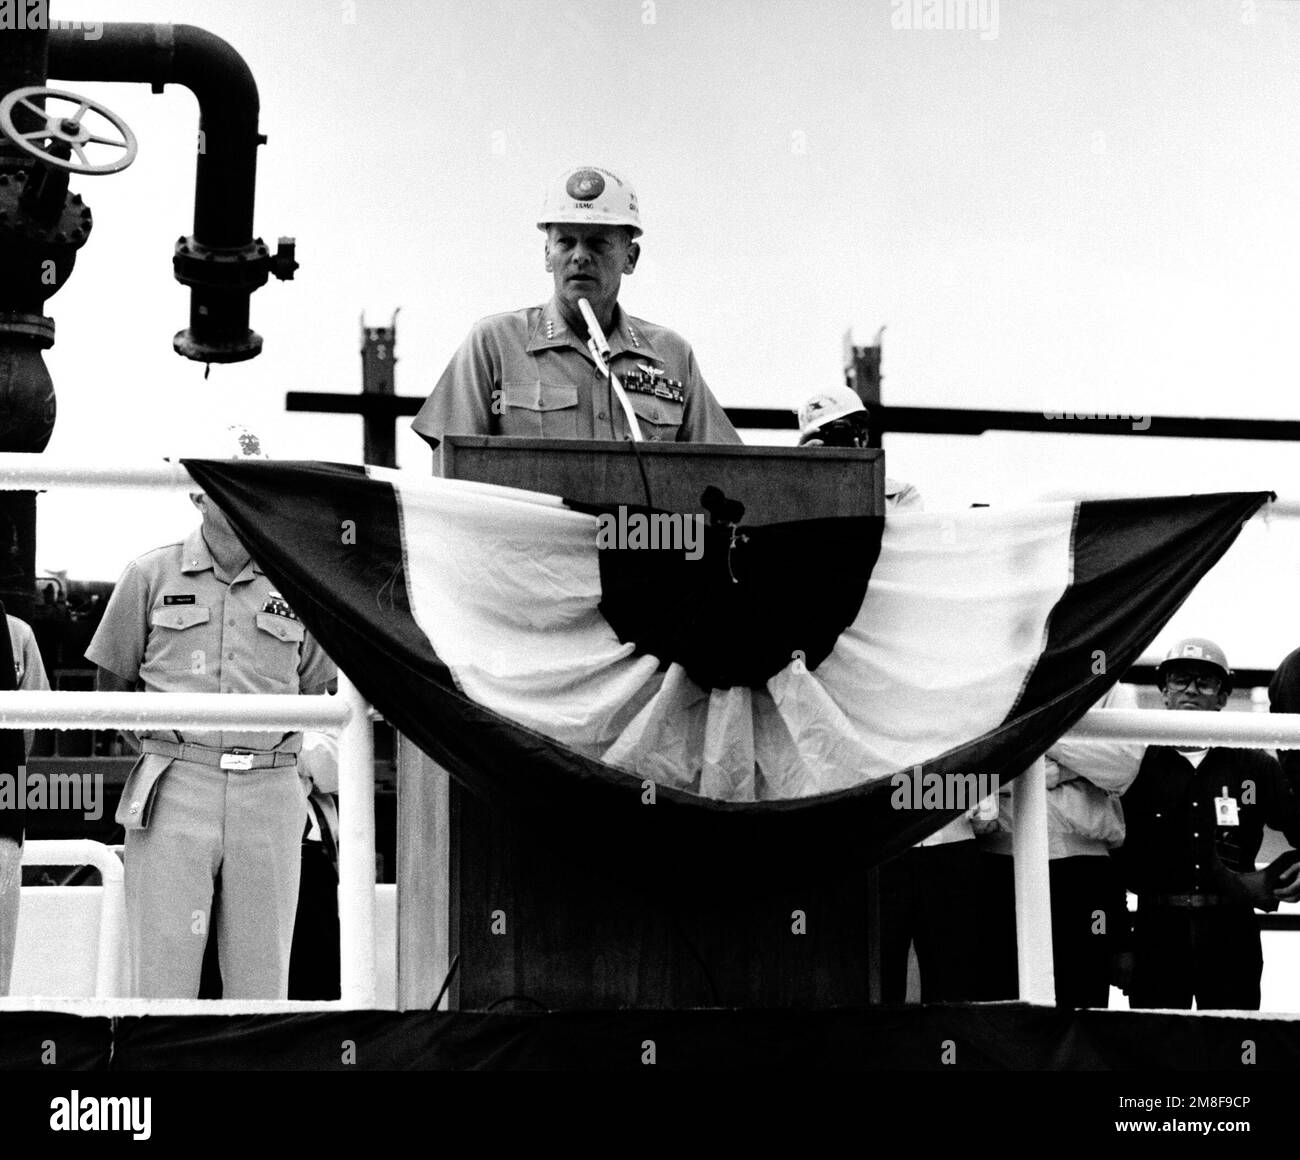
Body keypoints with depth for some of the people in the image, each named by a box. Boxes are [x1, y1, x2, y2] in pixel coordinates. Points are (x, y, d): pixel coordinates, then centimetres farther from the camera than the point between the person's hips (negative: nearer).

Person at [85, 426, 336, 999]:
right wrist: (161, 737, 2)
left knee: (261, 982, 2)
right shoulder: (150, 575, 7)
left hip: (270, 795, 2)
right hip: (175, 790, -2)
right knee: (162, 975, -5)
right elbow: (111, 683, 13)